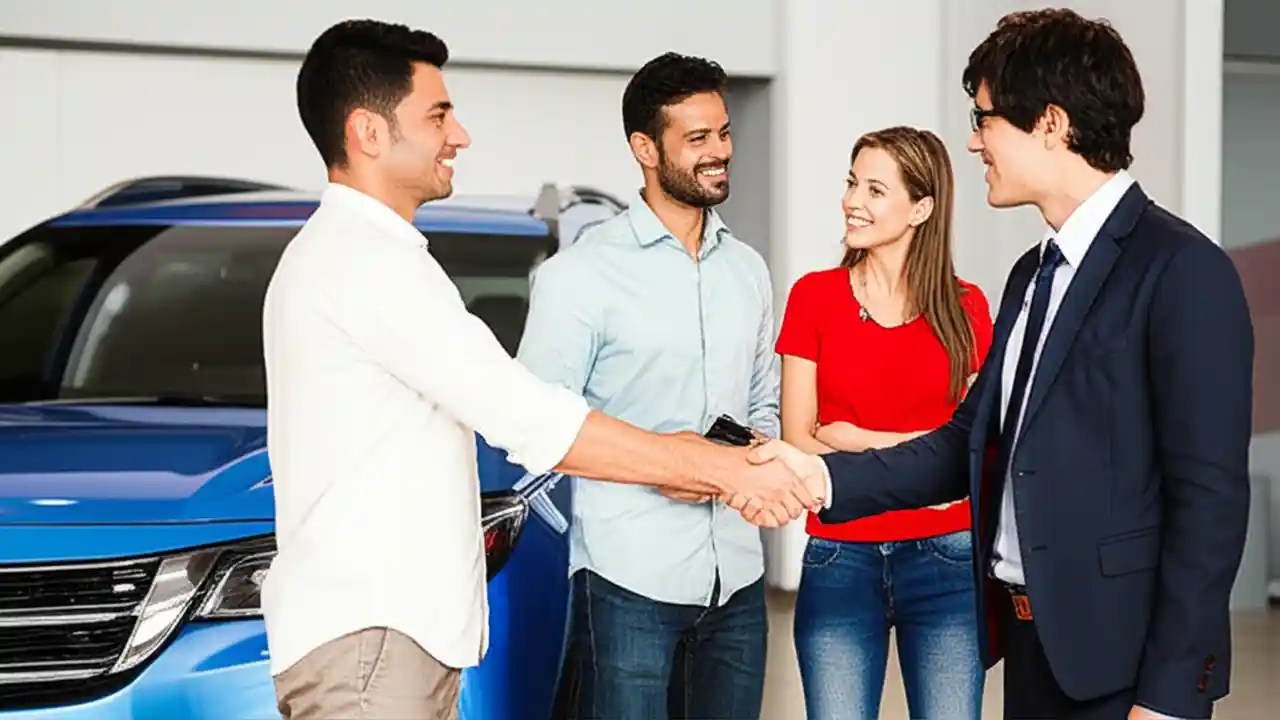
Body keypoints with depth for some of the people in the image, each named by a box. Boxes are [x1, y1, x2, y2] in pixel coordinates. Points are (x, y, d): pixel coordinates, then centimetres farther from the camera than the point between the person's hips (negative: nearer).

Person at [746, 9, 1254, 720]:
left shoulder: (1181, 269, -13)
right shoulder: (1033, 274, 14)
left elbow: (1209, 497, -16)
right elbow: (972, 440, 12)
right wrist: (824, 475, -1)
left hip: (1123, 657, -8)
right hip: (1031, 637, 8)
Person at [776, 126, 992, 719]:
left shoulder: (965, 308, 3)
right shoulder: (815, 296, 2)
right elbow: (798, 440, -1)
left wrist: (862, 440, -8)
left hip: (945, 559, 0)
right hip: (840, 559, 0)